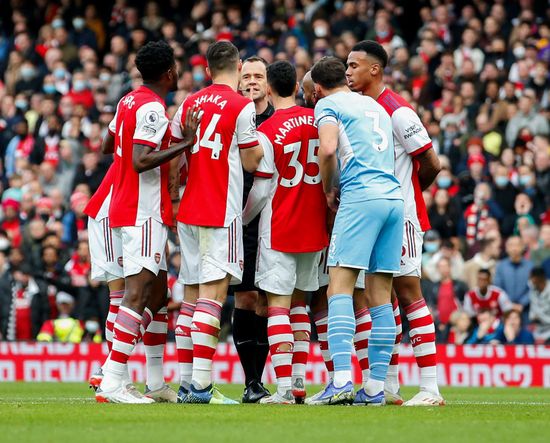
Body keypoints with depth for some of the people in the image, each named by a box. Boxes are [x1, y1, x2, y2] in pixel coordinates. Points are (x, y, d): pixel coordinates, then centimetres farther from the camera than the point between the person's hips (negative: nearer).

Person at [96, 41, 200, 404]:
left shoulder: (129, 101, 13)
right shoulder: (152, 109, -16)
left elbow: (111, 143, 28)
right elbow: (140, 161, -25)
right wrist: (185, 144, -23)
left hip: (126, 207, 10)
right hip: (145, 211, -10)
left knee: (157, 293, 16)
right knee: (139, 293, -15)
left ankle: (156, 381, 20)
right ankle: (112, 383, -23)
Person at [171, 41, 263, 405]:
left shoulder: (189, 104, 11)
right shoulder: (242, 107, -7)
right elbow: (252, 162, -3)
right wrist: (261, 143, 15)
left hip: (189, 210, 6)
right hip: (221, 211, -6)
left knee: (192, 298, 10)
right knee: (213, 294, -10)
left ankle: (185, 383, 10)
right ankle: (201, 384, -17)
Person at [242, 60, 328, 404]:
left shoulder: (267, 132, -12)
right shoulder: (319, 121, 2)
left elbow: (261, 191, -9)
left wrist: (241, 220, 6)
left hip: (279, 230, -5)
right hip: (314, 228, 5)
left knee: (278, 304, -4)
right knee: (299, 301, 16)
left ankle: (284, 388, -12)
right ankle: (299, 382, 13)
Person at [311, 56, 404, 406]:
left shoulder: (328, 105, 5)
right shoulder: (376, 106, 26)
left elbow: (328, 149, -11)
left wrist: (329, 192, 4)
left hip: (360, 196, -7)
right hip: (395, 197, 7)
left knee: (340, 287, -9)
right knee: (382, 296, 6)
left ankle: (342, 379, -22)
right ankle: (376, 387, 5)